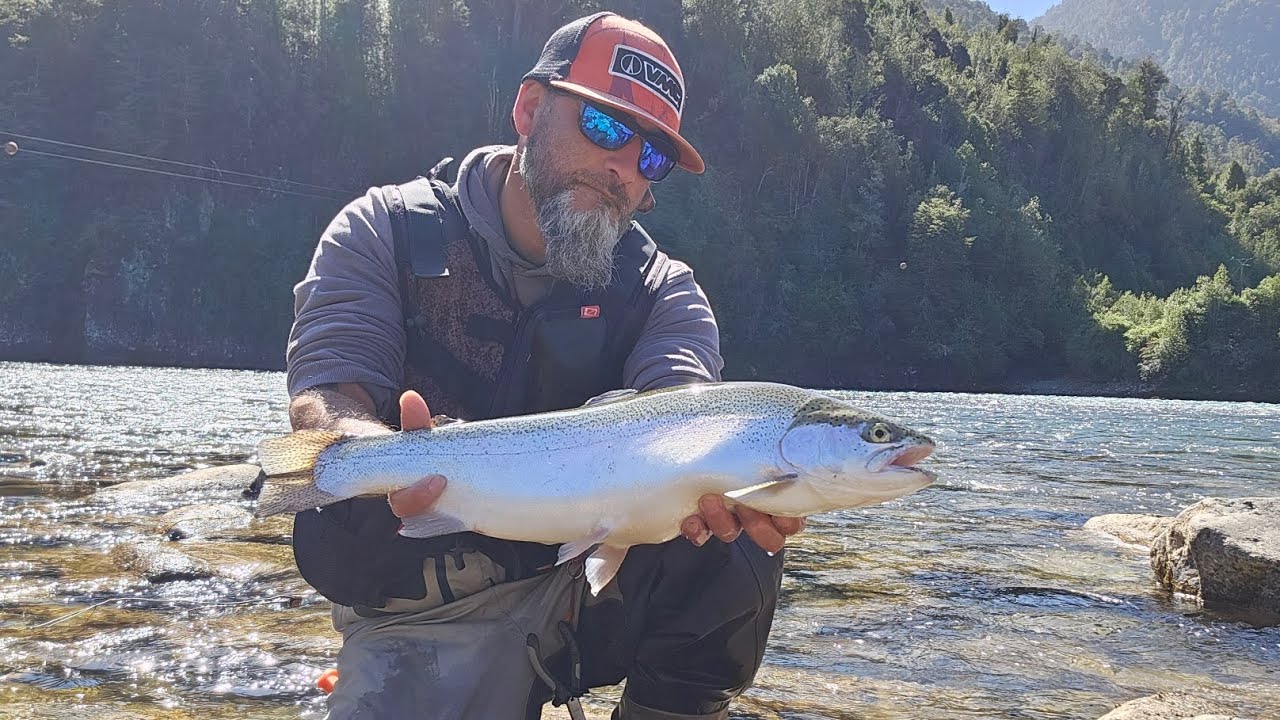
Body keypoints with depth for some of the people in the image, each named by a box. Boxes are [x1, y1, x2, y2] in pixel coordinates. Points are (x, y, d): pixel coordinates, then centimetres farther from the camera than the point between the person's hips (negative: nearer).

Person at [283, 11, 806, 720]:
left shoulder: (660, 291, 1)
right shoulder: (385, 233, -2)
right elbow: (325, 399, -17)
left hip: (592, 578, 2)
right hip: (420, 616, -1)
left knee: (732, 544, -24)